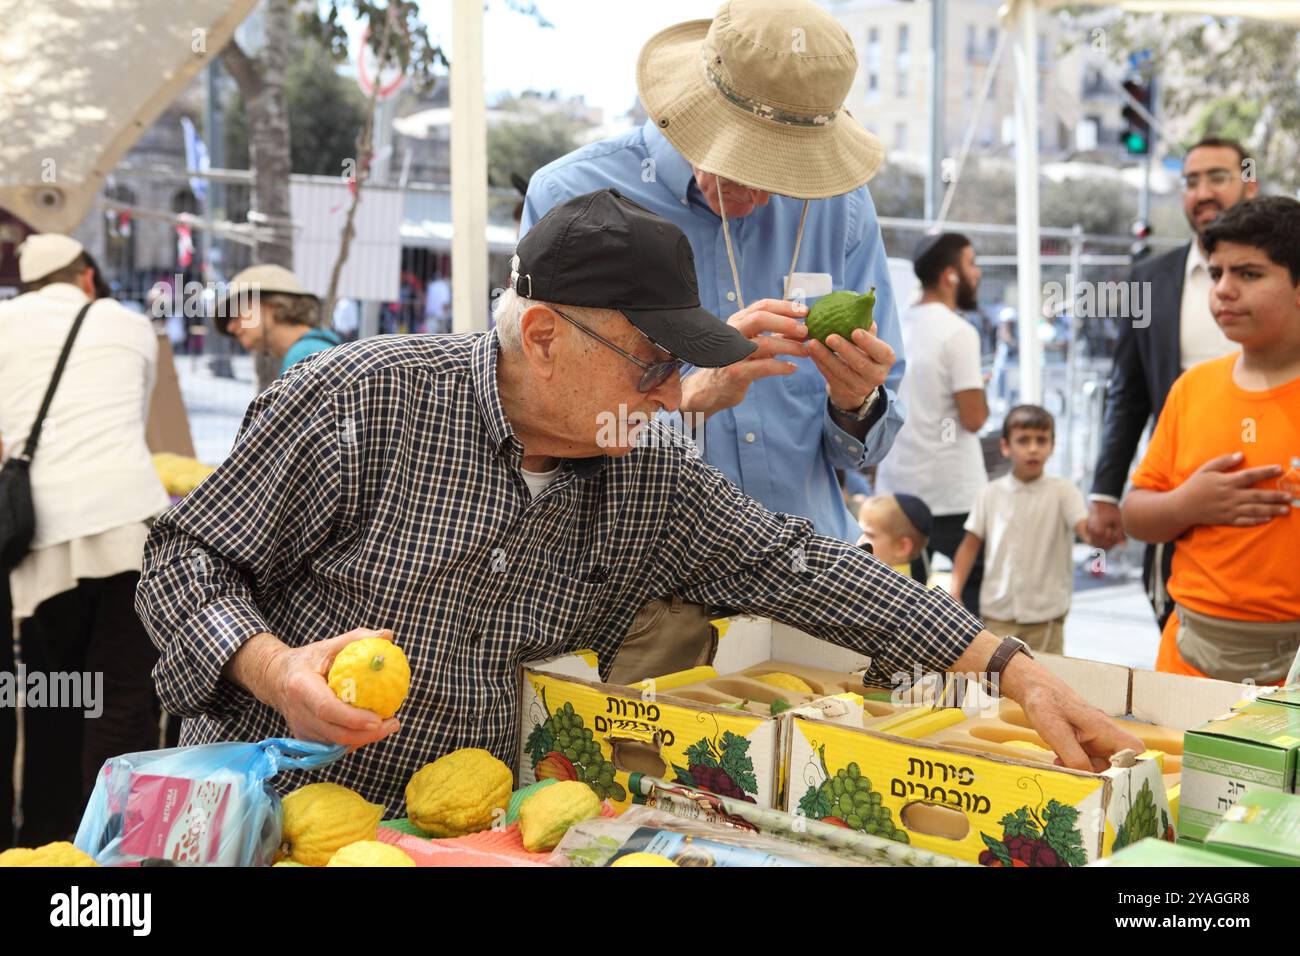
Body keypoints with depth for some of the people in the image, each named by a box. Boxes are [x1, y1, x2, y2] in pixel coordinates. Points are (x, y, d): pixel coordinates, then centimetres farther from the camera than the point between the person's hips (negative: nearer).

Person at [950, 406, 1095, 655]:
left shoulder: (1063, 492, -4)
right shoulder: (990, 494, 3)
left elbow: (1086, 529, -18)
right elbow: (971, 544, 7)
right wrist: (954, 590, 0)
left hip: (1046, 615, -2)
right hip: (998, 613, 2)